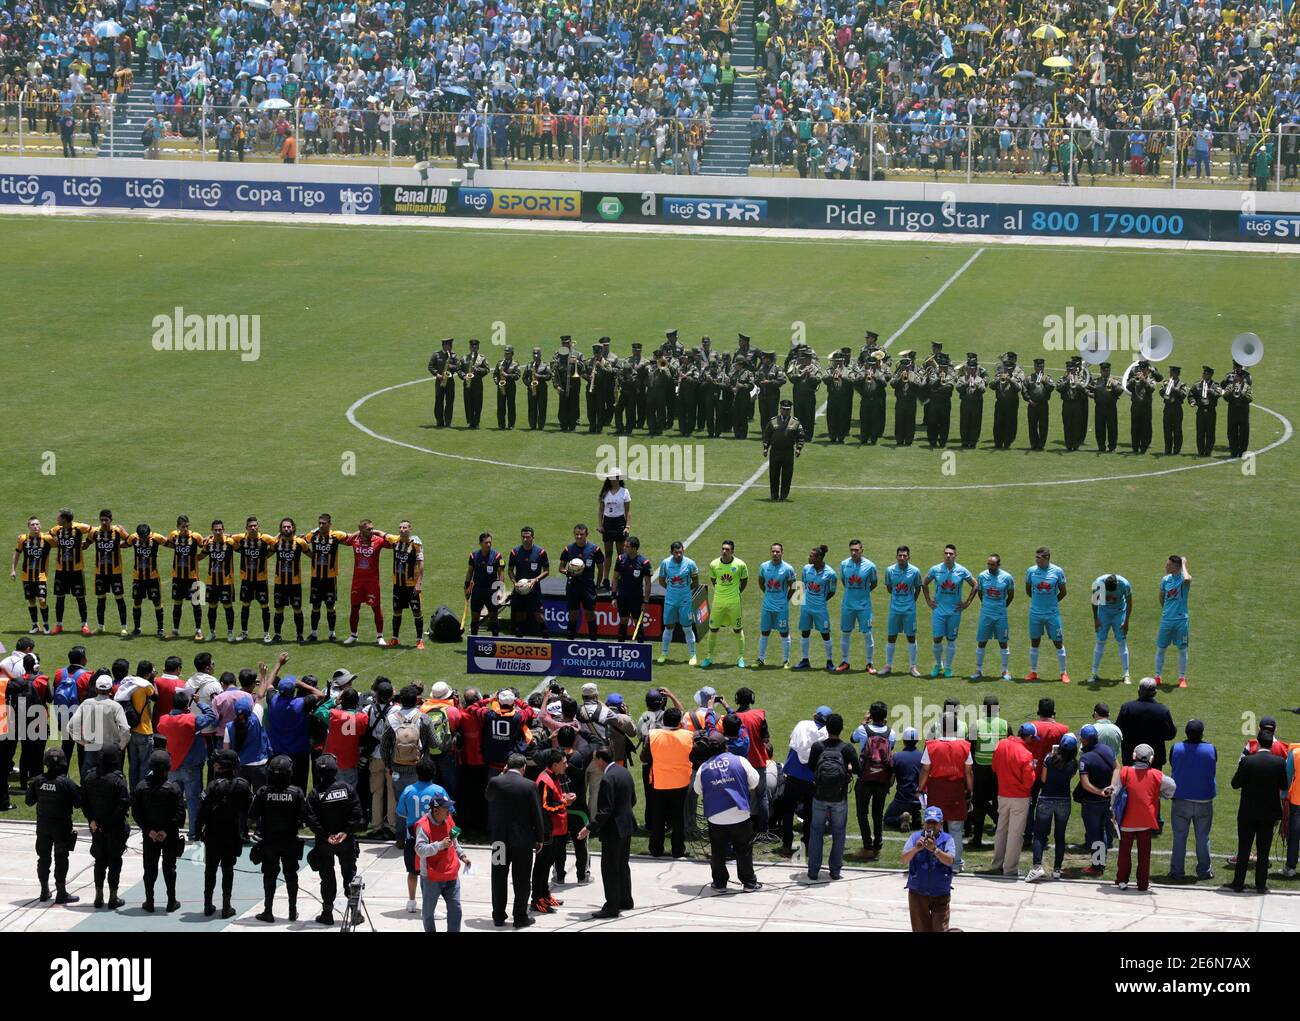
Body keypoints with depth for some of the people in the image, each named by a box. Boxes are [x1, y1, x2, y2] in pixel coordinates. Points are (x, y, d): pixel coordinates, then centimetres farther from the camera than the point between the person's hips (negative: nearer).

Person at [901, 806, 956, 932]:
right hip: (918, 893, 1)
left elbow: (949, 860, -21)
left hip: (941, 894, -1)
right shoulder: (915, 837, -4)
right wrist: (915, 849, -34)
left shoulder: (947, 839, -5)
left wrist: (935, 849, -38)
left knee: (941, 929, -4)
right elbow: (904, 860, -15)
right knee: (921, 929, 10)